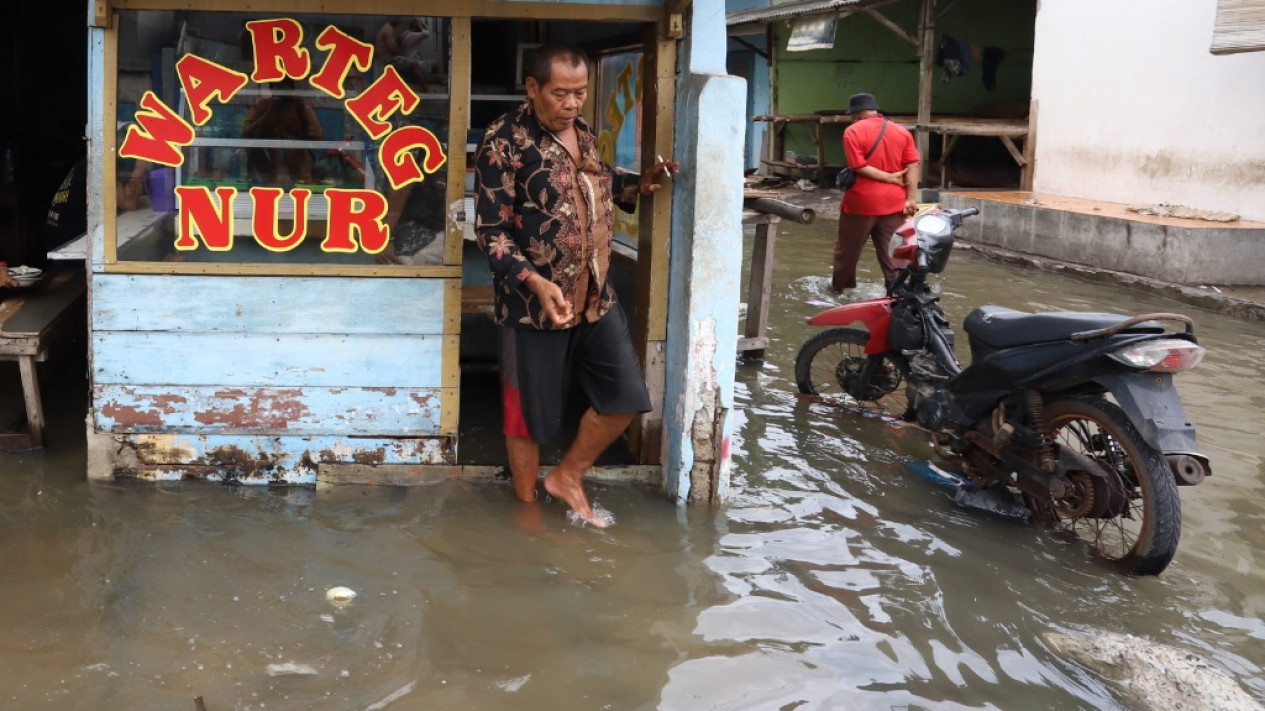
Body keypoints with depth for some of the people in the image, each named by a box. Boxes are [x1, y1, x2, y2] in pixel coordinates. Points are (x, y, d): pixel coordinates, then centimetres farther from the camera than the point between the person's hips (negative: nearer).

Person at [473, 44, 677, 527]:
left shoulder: (582, 132, 8)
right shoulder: (504, 142, -15)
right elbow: (490, 232, -17)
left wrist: (640, 183, 9)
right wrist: (536, 283, -29)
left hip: (596, 296, 7)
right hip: (533, 302, -7)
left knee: (627, 395, 7)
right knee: (529, 413, 6)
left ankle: (567, 477, 27)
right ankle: (527, 508, 26)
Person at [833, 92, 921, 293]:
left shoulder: (853, 132, -6)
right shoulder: (902, 131, 6)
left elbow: (859, 167, -15)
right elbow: (913, 165, -2)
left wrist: (890, 178, -8)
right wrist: (911, 198, -6)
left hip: (862, 202, -3)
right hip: (893, 202, 3)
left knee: (848, 248, 14)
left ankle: (838, 285, 29)